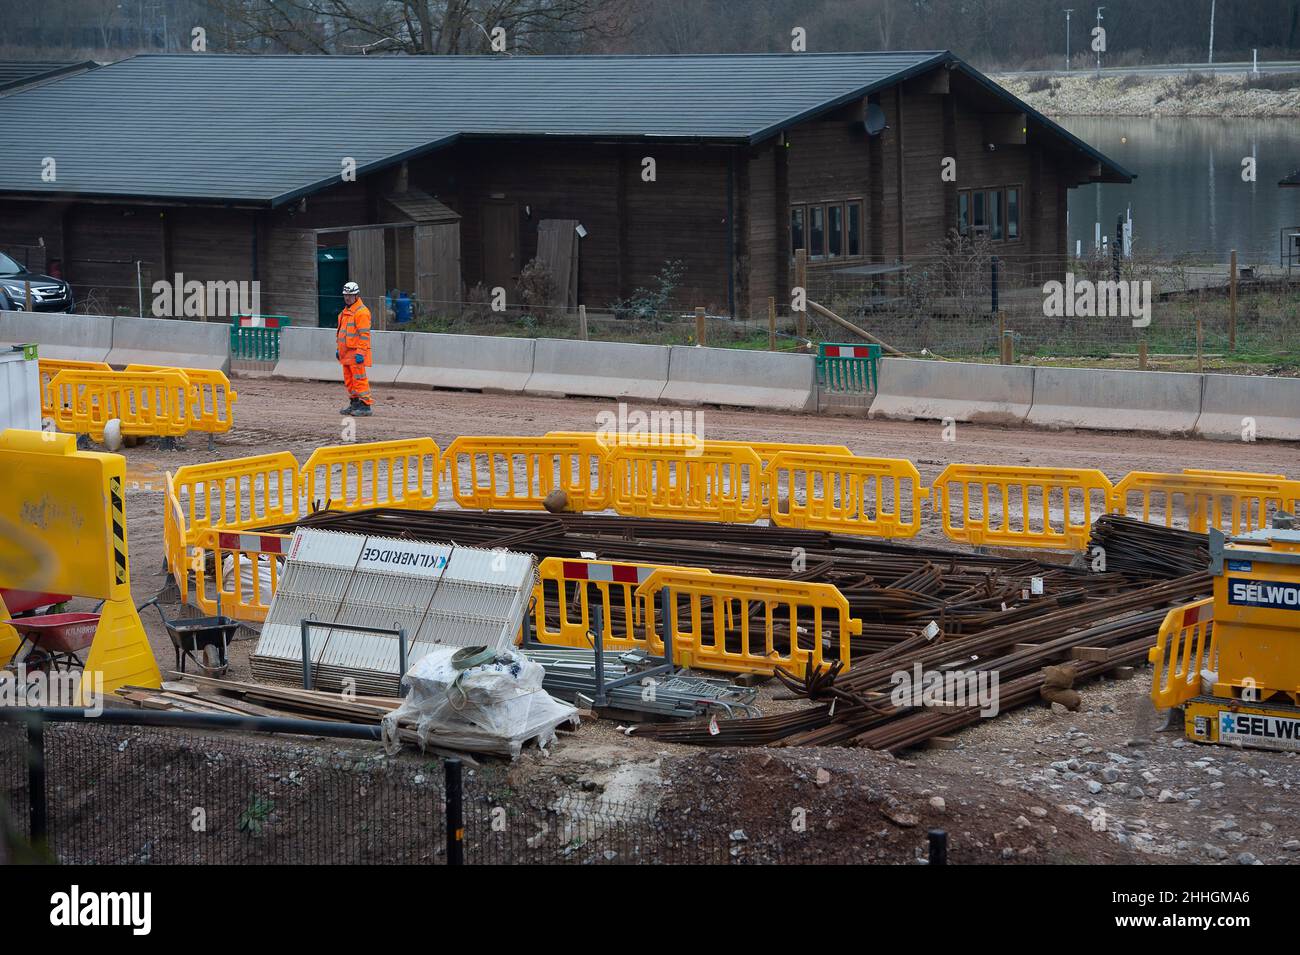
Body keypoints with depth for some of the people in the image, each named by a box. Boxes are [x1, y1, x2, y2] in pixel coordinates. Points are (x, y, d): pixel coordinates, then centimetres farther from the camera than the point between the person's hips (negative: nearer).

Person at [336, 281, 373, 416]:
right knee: (349, 380, 13)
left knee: (359, 379, -10)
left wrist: (360, 353, -22)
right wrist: (339, 349, 24)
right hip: (346, 353, 10)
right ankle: (354, 404, 21)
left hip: (356, 353, -10)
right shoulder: (345, 311, 19)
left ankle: (365, 405, -9)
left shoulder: (361, 312, -12)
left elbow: (364, 334, -18)